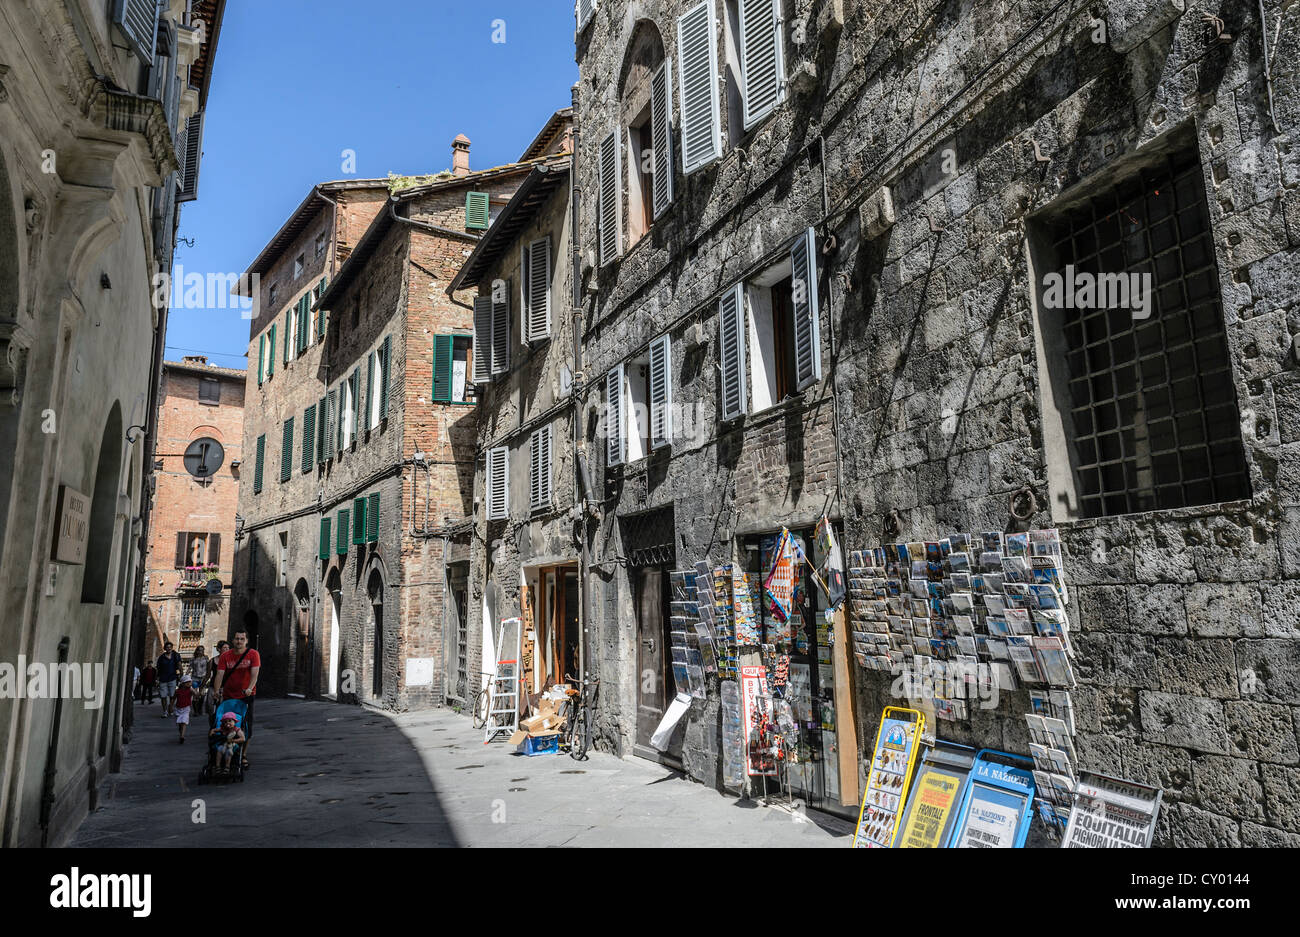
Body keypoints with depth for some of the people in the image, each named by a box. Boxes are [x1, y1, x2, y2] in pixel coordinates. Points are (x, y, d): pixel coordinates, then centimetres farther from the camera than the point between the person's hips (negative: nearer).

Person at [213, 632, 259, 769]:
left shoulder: (253, 654, -7)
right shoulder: (225, 656, -3)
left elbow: (255, 673, -16)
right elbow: (220, 674, -12)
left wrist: (250, 688, -32)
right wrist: (216, 691, -27)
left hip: (246, 696, -1)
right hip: (228, 696, 1)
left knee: (246, 726, 0)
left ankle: (243, 755, 14)